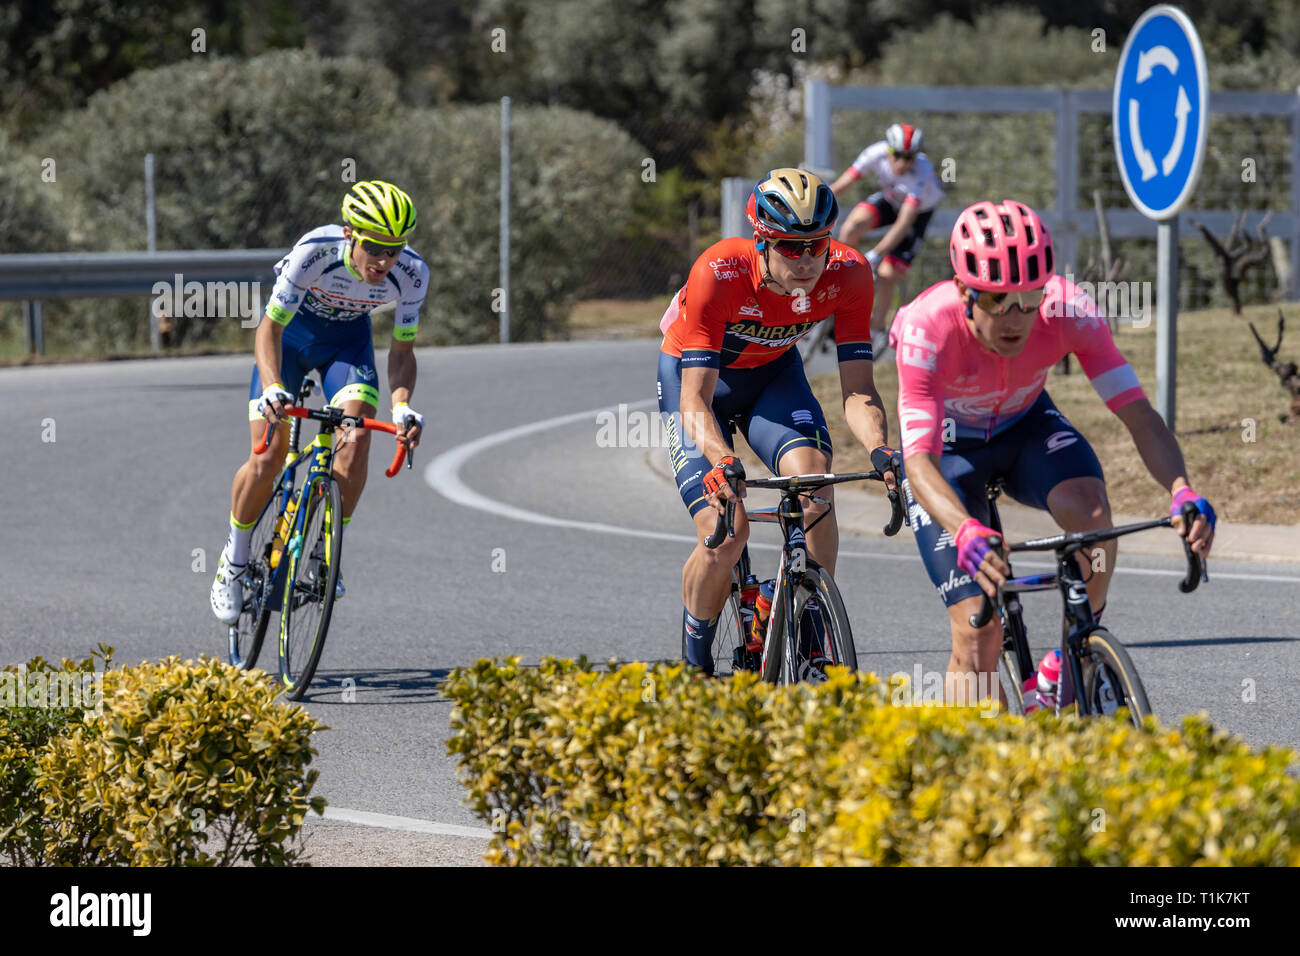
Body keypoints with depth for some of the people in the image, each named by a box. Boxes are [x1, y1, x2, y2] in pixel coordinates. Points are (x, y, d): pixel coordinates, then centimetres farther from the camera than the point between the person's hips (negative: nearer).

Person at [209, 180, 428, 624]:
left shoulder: (411, 274, -27)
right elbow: (270, 328, -30)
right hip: (292, 333, -2)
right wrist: (272, 387, -47)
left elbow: (402, 349, -15)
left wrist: (402, 405, -34)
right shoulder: (315, 251, -36)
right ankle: (234, 561, 11)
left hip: (347, 339, 2)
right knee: (268, 458, -12)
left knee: (356, 441, -22)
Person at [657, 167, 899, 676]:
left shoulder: (848, 275, -28)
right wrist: (721, 461, -59)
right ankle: (696, 662, 8)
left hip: (773, 371, 3)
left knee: (814, 480, -27)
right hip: (695, 372, -3)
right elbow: (696, 399, -40)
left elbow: (857, 389, -26)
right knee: (724, 530, -18)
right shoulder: (718, 274, -38)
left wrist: (879, 450, -46)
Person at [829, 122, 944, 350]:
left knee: (887, 275, -11)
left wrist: (876, 254, -50)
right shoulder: (877, 154, -30)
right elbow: (839, 186, -27)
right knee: (853, 226, -28)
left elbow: (904, 222, -43)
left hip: (920, 210, -3)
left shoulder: (922, 172, -40)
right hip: (889, 200, 3)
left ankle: (877, 328, 12)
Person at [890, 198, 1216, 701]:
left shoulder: (1069, 310, -30)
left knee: (1090, 509, -31)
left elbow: (1137, 412, -32)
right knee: (978, 631, -16)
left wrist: (1183, 493, -51)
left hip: (1025, 425, 2)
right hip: (947, 447, -2)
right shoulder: (927, 328, -36)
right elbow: (918, 459, -43)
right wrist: (965, 532, -62)